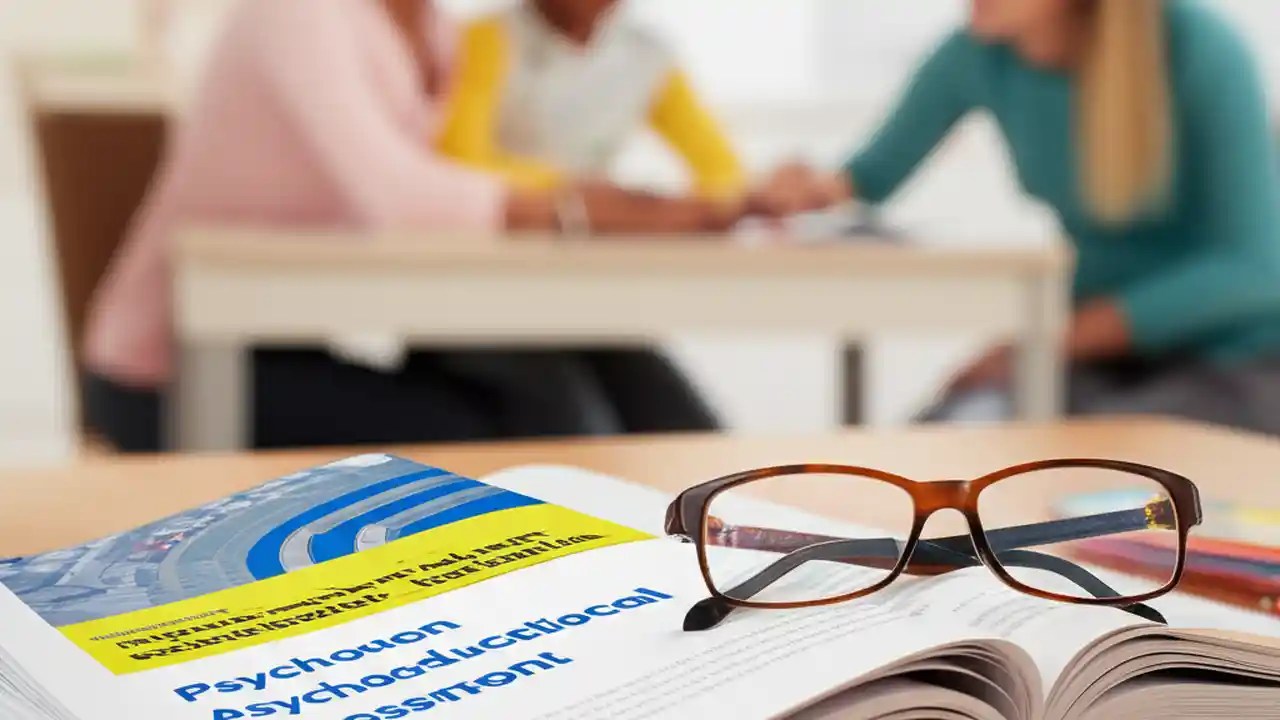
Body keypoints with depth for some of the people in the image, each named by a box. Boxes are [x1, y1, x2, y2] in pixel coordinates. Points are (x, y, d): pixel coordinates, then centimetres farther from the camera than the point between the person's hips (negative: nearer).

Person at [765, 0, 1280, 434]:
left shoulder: (1200, 50, -19)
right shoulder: (980, 53, -6)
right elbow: (875, 174, 7)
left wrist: (1064, 332, -25)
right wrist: (820, 189, -16)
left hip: (1230, 362, -4)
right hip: (1091, 355, 4)